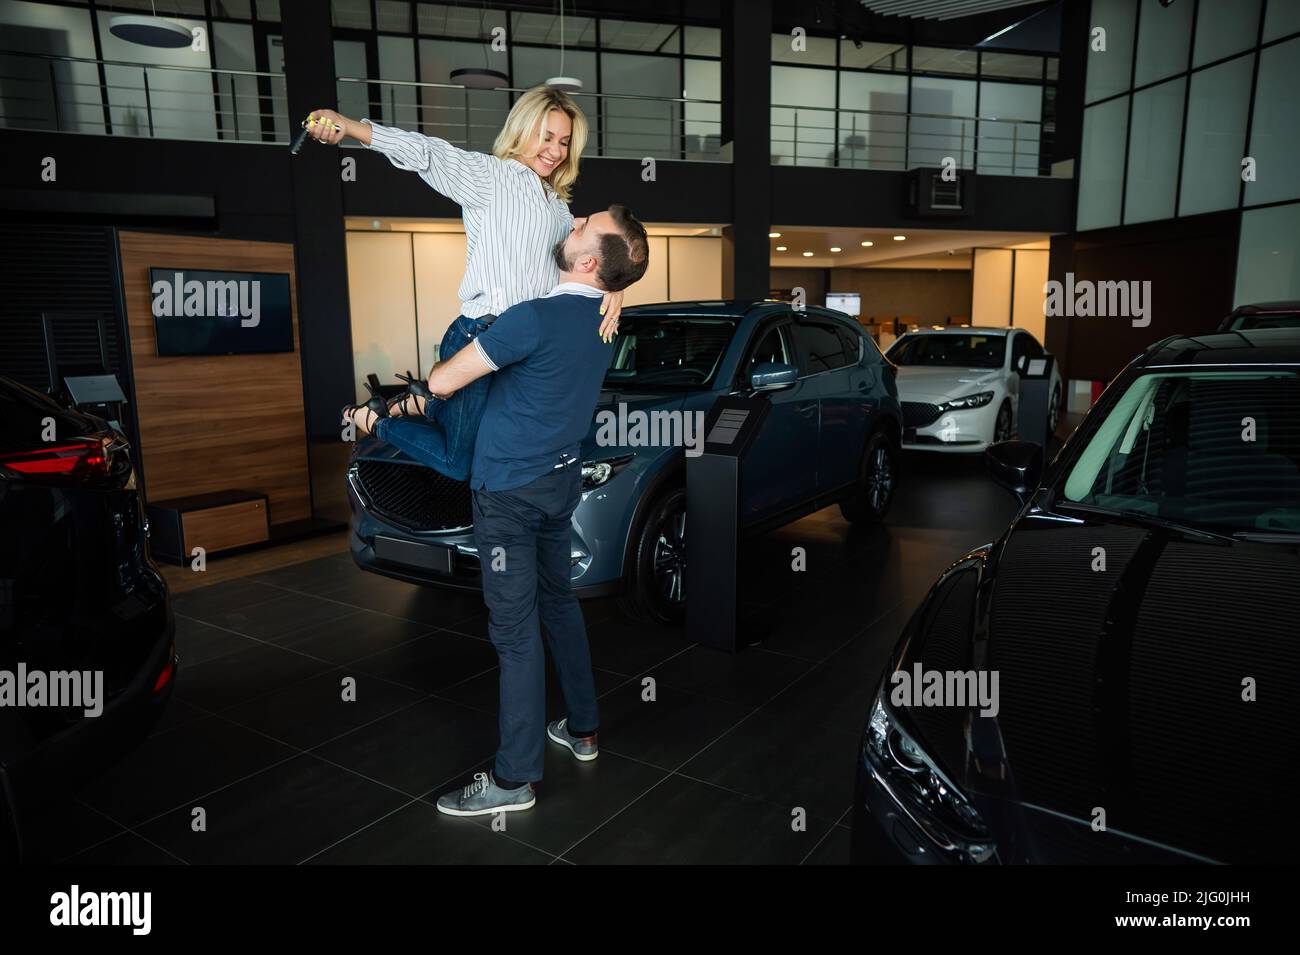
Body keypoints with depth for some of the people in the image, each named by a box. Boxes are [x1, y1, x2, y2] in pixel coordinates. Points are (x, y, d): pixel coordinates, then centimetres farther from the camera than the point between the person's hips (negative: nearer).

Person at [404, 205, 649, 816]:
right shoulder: (600, 321, 3)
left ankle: (515, 779, 11)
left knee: (516, 631, -1)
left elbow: (443, 382, -18)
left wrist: (436, 368, 5)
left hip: (509, 493, -8)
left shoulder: (536, 318, -24)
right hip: (560, 483, 8)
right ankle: (582, 729, 34)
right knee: (558, 602, 21)